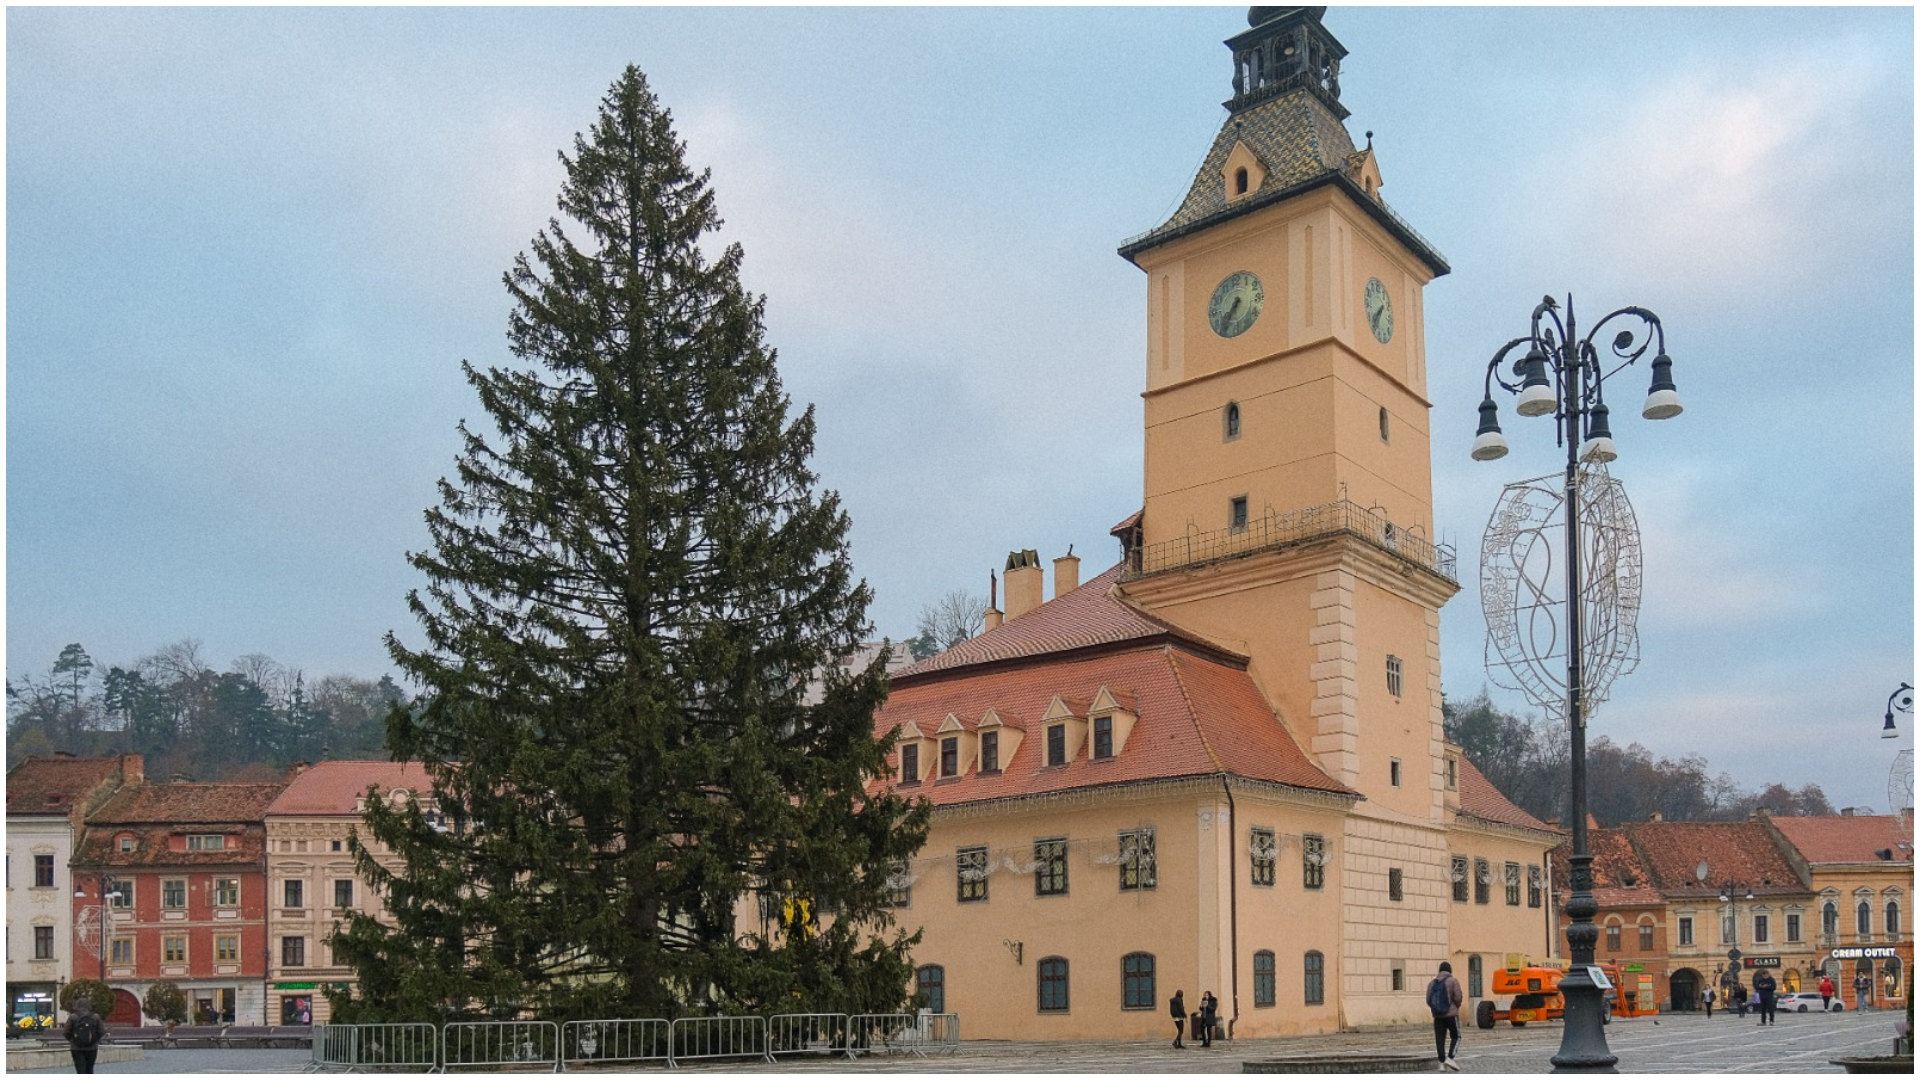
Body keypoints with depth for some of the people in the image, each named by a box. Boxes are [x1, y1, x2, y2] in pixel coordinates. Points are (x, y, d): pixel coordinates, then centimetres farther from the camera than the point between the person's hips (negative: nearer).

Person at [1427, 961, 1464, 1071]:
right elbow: (1458, 997, -11)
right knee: (1456, 1037, 7)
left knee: (1440, 1039, 4)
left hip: (1437, 1016, 4)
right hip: (1451, 1014, -4)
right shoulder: (1453, 981, -3)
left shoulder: (1432, 983, 10)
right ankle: (1450, 1058, -8)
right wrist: (1456, 1006, 8)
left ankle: (1442, 1062, 0)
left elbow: (1428, 1000, 5)